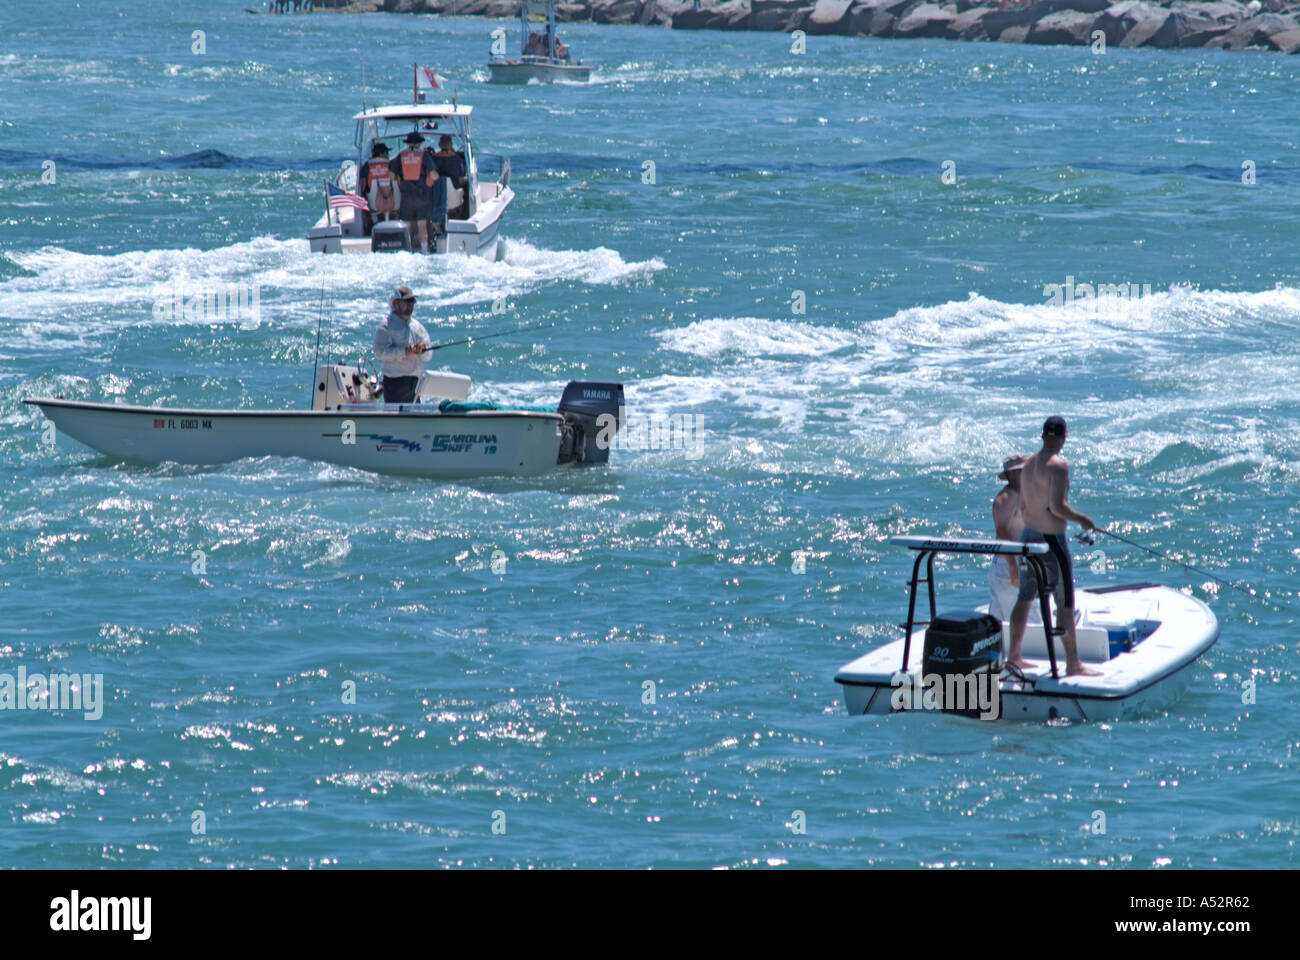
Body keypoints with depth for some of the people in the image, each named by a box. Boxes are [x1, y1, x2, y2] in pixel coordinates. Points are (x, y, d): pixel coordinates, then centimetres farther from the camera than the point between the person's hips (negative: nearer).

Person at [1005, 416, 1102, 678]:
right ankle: (1073, 664, -2)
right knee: (1065, 602, -3)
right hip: (1051, 538, -8)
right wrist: (1082, 519, -8)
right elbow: (1057, 506, -23)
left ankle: (1014, 657, 22)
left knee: (1025, 597, 16)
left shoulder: (1029, 464, 9)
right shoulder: (1058, 465, -17)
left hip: (1028, 535, 8)